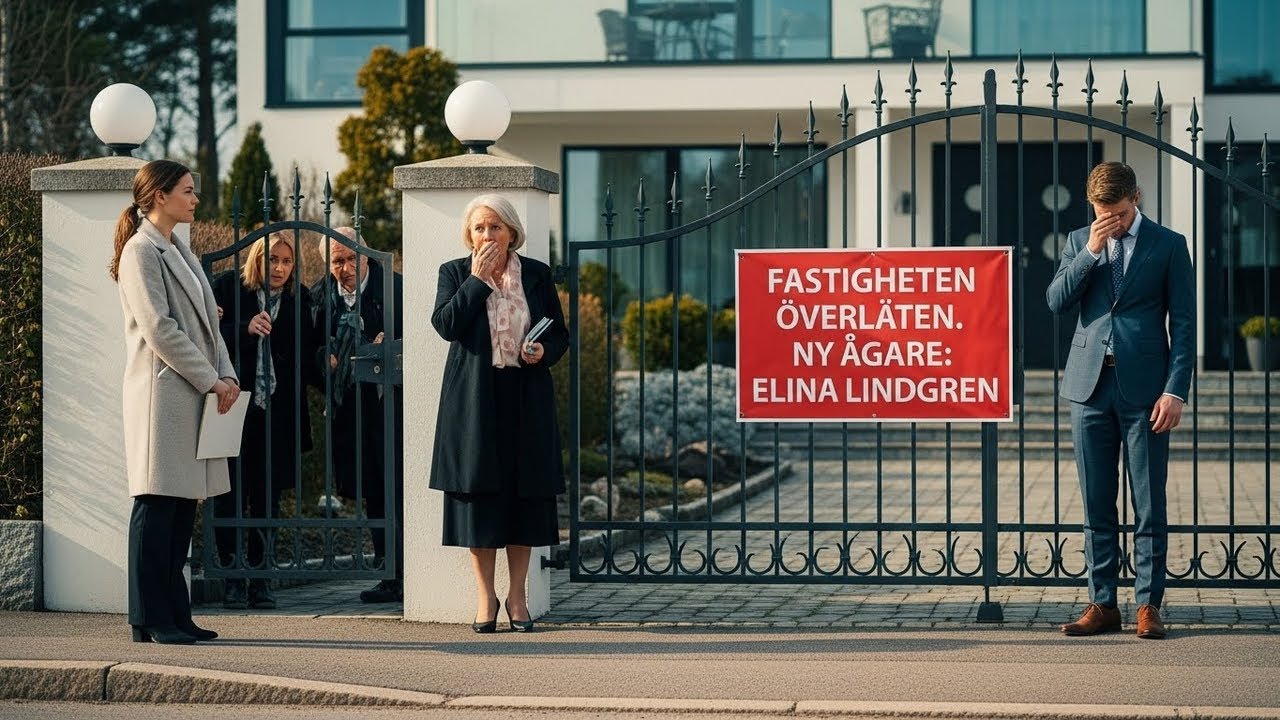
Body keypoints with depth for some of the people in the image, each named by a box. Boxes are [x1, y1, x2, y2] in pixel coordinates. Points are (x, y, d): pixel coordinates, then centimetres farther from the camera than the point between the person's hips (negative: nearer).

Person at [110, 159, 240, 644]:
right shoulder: (141, 251, -9)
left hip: (192, 397, 9)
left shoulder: (180, 251, 20)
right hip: (161, 395, -9)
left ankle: (174, 615, 11)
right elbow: (159, 329, -15)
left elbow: (206, 322, 20)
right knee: (157, 507, -7)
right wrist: (210, 382, -13)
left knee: (183, 508, 8)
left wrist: (227, 375, 5)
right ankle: (149, 620, -5)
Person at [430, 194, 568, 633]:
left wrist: (544, 352, -9)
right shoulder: (455, 274, 5)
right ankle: (485, 597, 7)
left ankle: (517, 596, 11)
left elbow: (560, 334, 13)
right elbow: (445, 325, -12)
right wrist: (478, 279, -12)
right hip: (473, 399, -1)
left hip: (525, 399, 1)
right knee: (479, 495, -1)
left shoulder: (536, 275, 8)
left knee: (525, 495, 2)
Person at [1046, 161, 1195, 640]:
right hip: (1090, 385, 3)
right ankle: (1103, 605, 10)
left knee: (1149, 506, 0)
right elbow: (1057, 301, 0)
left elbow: (1183, 323, 0)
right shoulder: (1079, 243, 12)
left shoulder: (1168, 245, 3)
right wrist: (1090, 252, -10)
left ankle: (1148, 605, 4)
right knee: (1097, 506, 5)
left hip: (1144, 388, -3)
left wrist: (1176, 390, -8)